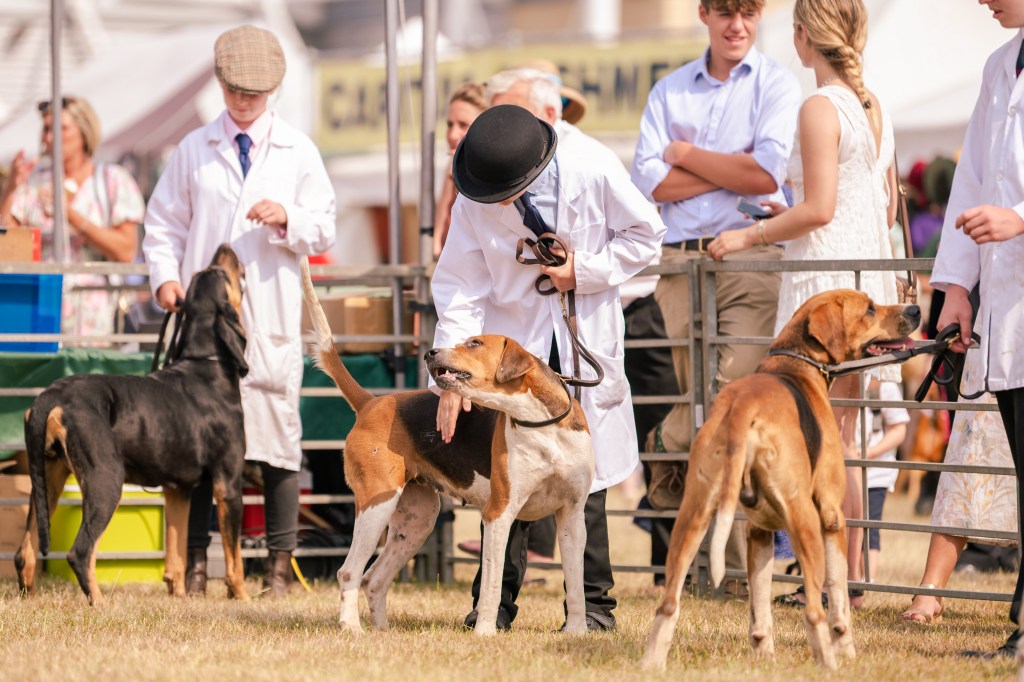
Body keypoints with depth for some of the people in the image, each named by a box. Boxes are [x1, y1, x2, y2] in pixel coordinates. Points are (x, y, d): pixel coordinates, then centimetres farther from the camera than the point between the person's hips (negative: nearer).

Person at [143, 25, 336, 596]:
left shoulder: (298, 151, 10)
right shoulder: (194, 150, 11)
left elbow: (324, 229, 7)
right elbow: (165, 221, 14)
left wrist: (287, 218, -13)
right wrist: (165, 275, -3)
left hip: (272, 315, 0)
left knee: (279, 434, -3)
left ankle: (281, 561, 3)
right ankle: (196, 559, 2)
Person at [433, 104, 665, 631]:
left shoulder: (594, 174, -17)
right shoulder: (474, 202, -13)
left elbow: (644, 234, -2)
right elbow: (460, 290, -11)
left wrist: (585, 271, -15)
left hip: (586, 343, -1)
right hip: (514, 343, 1)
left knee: (584, 474, 2)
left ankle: (592, 602, 10)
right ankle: (496, 602, 10)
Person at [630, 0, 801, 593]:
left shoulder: (776, 84, 6)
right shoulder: (670, 90, 15)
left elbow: (767, 173, -8)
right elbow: (652, 182, 3)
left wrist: (686, 154, 1)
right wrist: (731, 170, -5)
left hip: (753, 258, -2)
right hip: (682, 258, 3)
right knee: (702, 400, 1)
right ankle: (731, 563, 7)